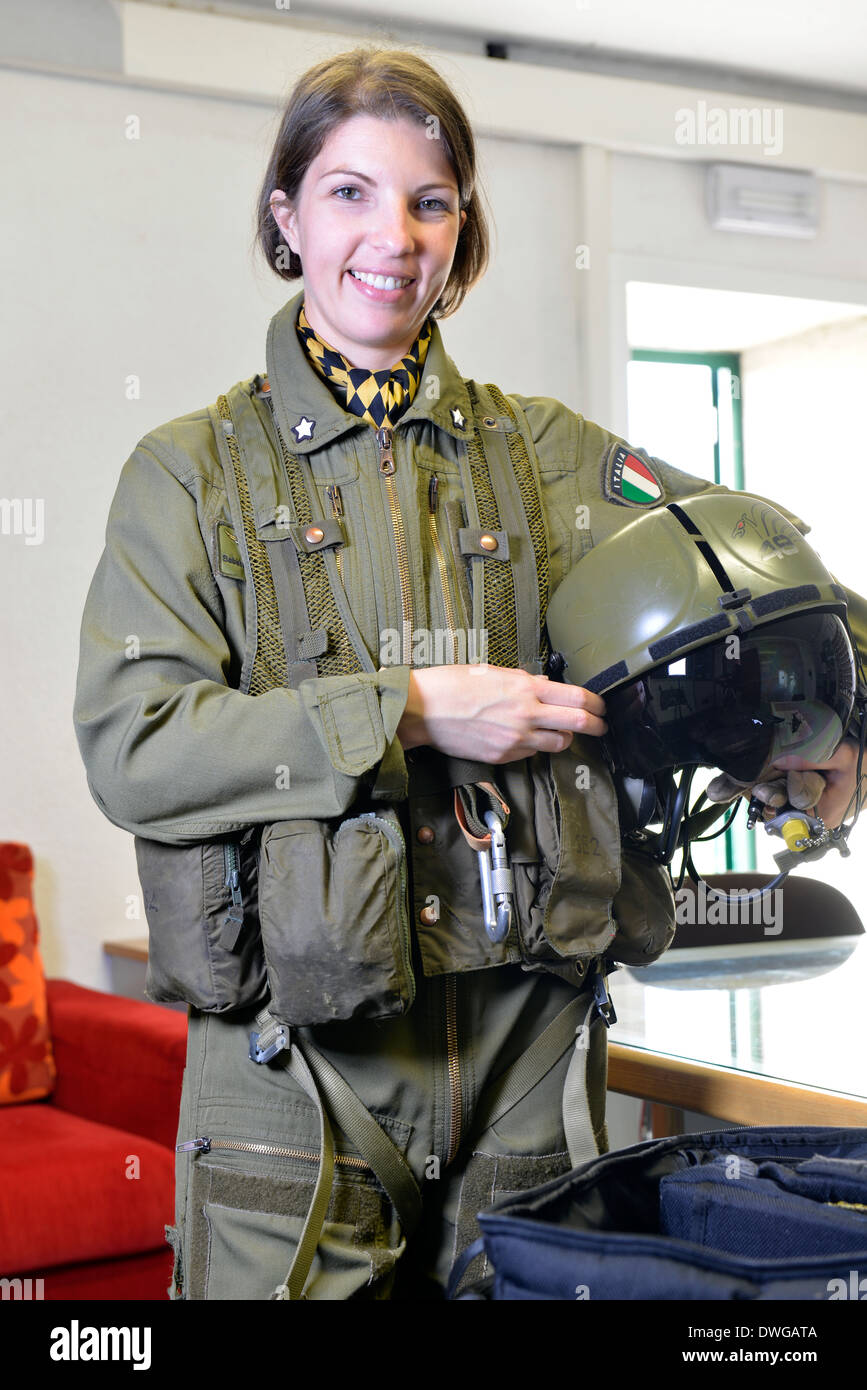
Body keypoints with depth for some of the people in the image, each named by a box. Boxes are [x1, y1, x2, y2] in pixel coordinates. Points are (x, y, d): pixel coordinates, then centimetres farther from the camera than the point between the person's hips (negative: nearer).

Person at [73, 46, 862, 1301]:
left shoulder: (547, 455, 11)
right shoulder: (191, 474, 3)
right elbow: (131, 747, -9)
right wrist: (411, 710, -15)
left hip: (529, 1042, 3)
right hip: (297, 1065, -2)